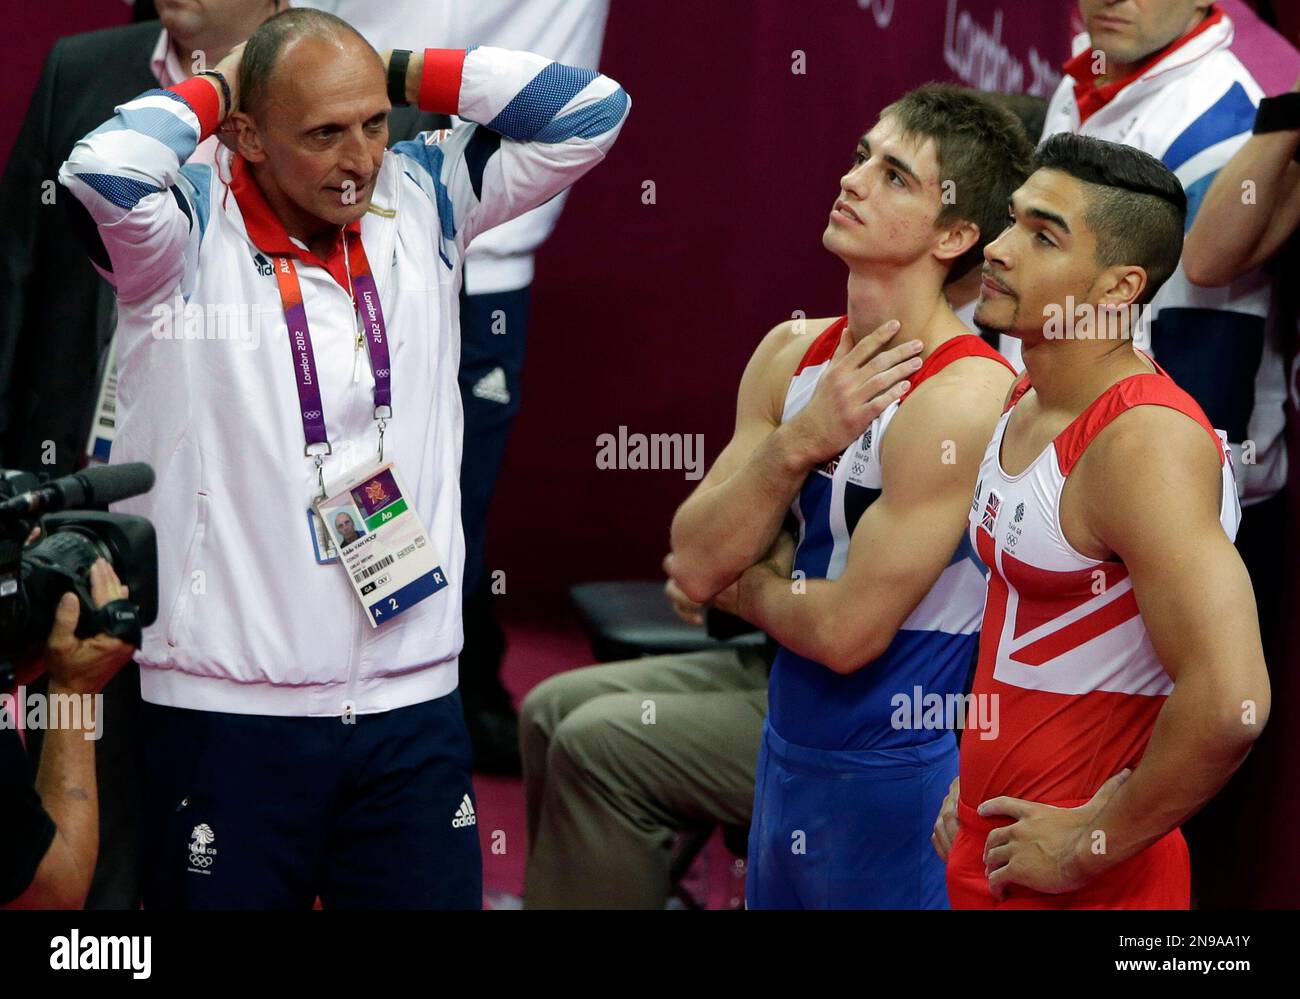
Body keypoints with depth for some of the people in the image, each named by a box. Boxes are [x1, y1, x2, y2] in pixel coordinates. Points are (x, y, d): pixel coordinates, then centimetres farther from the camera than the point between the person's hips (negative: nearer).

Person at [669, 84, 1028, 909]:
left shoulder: (961, 399, -21)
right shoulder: (790, 356, 3)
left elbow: (846, 632, -21)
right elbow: (696, 564, -3)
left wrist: (743, 586, -2)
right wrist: (798, 444, -17)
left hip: (899, 780, -7)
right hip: (790, 756, 7)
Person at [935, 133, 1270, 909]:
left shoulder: (1145, 441, -21)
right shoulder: (1025, 402, 6)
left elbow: (1228, 700, -31)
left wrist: (1095, 843, -21)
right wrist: (976, 781, 14)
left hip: (1079, 883, -8)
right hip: (989, 849, 8)